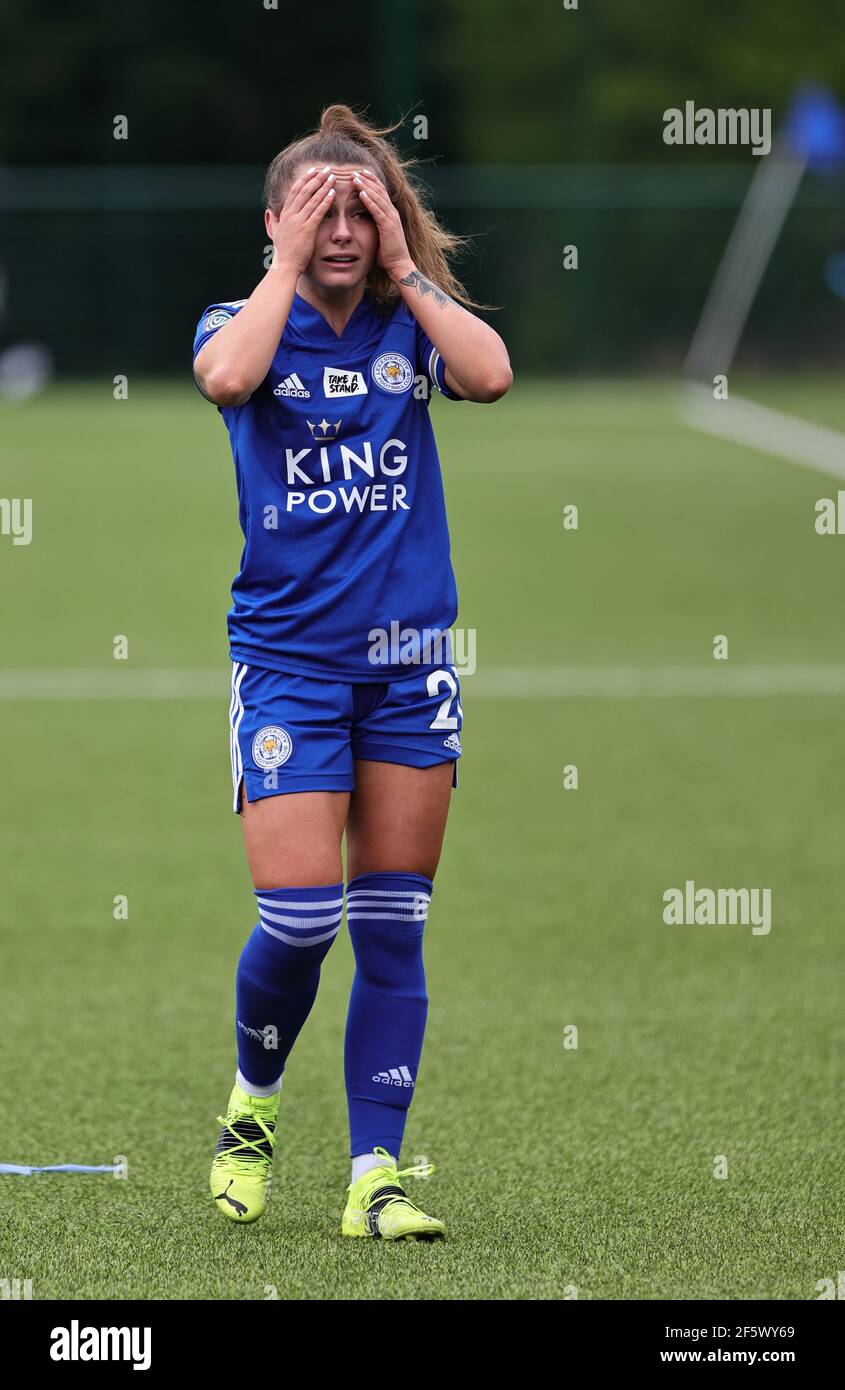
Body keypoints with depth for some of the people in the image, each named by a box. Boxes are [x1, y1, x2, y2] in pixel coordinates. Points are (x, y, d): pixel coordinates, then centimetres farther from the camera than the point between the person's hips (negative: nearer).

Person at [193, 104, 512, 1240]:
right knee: (300, 917, -10)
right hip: (288, 662, -2)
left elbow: (492, 374, -16)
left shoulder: (409, 326, 6)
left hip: (410, 663, 2)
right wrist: (289, 263, -15)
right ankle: (253, 1102, 19)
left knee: (392, 930, 2)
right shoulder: (246, 324, 1)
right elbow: (228, 379, -24)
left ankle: (375, 1176, 6)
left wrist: (405, 265, -10)